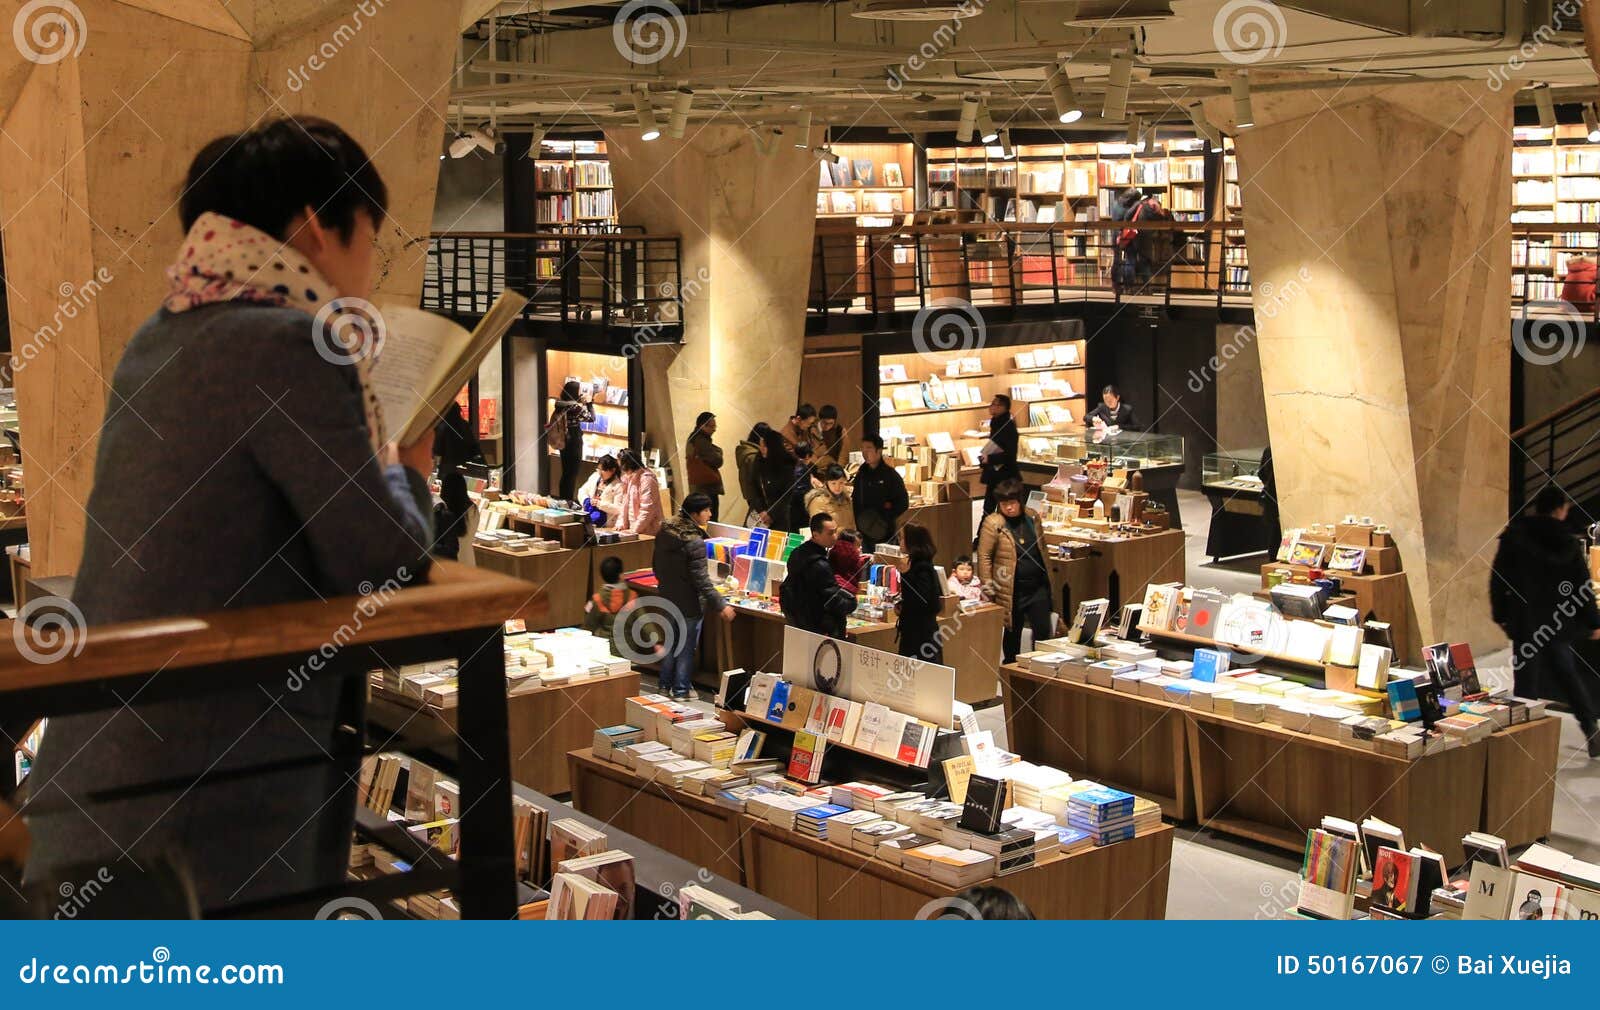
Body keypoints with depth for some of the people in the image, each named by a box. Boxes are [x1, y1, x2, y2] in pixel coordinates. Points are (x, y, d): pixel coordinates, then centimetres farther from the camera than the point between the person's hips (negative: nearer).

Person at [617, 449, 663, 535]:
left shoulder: (646, 479, -11)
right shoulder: (629, 479, 18)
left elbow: (647, 510, -17)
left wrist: (634, 530, -16)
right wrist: (620, 524, 7)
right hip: (632, 530, 8)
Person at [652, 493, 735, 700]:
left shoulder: (665, 533, -2)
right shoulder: (694, 542, -25)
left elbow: (656, 564, 11)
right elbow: (701, 580, -25)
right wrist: (721, 606, -20)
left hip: (667, 598, 7)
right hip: (689, 603, -7)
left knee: (670, 642, 22)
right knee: (686, 647, 7)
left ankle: (665, 685, 32)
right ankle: (681, 690, 16)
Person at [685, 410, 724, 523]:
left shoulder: (693, 440, 13)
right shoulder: (702, 442, -17)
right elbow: (718, 461, -17)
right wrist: (718, 451, 1)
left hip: (696, 487, 10)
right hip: (708, 489, -10)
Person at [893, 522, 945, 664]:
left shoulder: (922, 568, -17)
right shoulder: (919, 564, 13)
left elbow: (921, 603, -25)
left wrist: (905, 573, -26)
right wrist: (901, 605, 7)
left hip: (922, 636, -10)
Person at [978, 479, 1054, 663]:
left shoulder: (1032, 518, 6)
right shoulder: (993, 523, -9)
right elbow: (984, 556, -8)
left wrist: (1048, 577, 18)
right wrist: (988, 587, -11)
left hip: (1038, 587, 4)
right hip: (1011, 591, -4)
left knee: (1043, 631, 0)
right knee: (1013, 633, 9)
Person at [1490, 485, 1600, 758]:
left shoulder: (1514, 536, -5)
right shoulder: (1567, 542, -2)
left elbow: (1499, 579, -4)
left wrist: (1500, 614, 5)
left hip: (1525, 620, -2)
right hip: (1559, 620, 2)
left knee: (1527, 679, 0)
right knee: (1566, 671, 19)